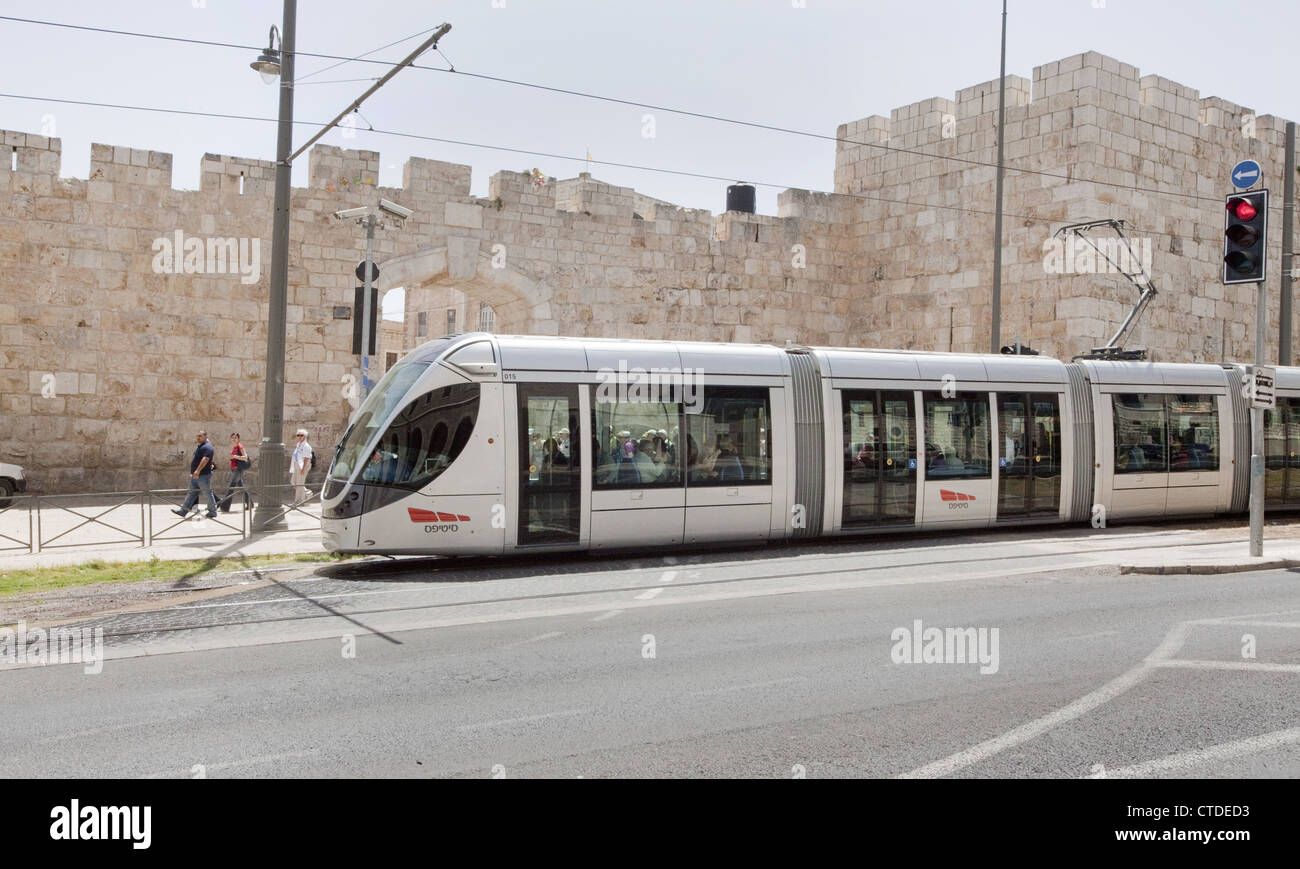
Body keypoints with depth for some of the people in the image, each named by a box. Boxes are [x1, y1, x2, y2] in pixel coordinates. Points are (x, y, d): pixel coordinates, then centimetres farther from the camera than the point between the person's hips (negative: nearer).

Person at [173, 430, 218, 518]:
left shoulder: (207, 447, -15)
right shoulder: (199, 447, 17)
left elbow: (205, 459, -30)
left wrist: (198, 470, -39)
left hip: (204, 475, -10)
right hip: (195, 476, 10)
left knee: (208, 494, 0)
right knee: (191, 494, 8)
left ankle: (212, 512, 10)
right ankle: (183, 511, 8)